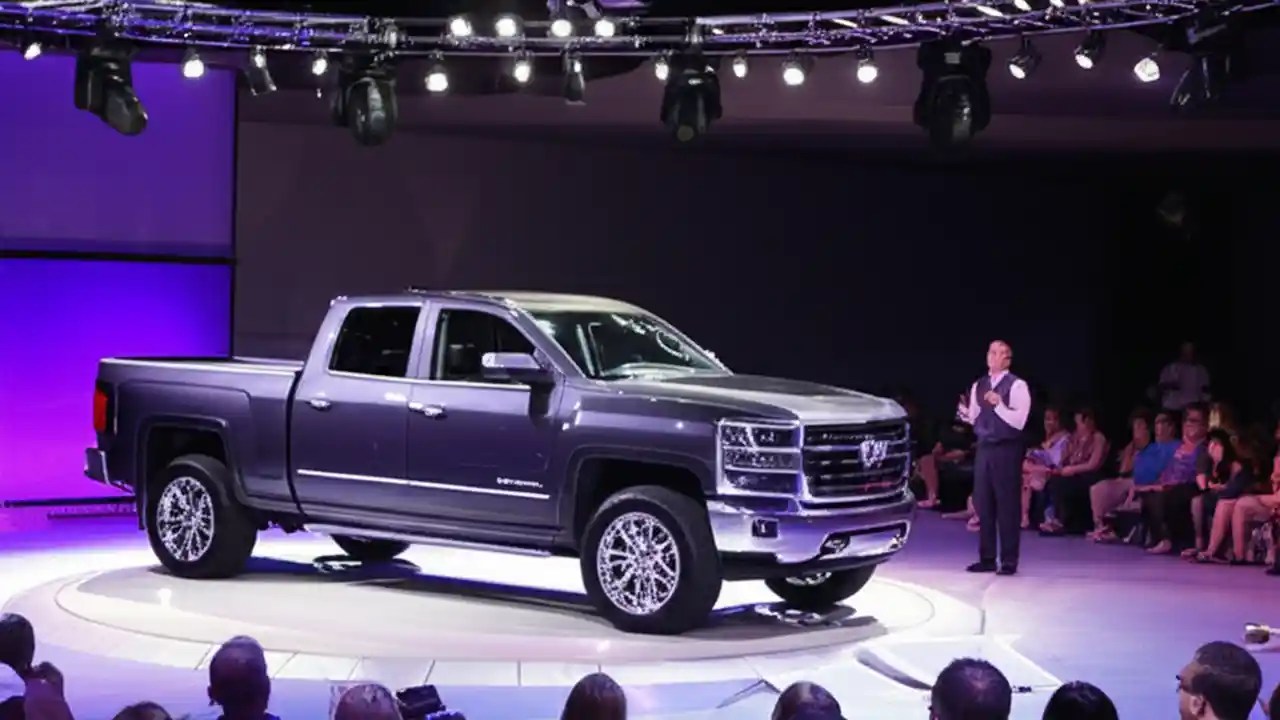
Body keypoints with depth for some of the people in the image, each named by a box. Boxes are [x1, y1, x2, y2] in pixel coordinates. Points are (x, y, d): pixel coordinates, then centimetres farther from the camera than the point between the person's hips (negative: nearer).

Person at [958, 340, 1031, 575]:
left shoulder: (1017, 385, -9)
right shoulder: (978, 386, 11)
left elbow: (1019, 421, -16)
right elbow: (975, 418, 13)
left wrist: (998, 404, -27)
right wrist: (964, 412, -7)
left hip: (1007, 450, -6)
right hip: (984, 448, 6)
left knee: (1007, 505, -1)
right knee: (983, 504, 9)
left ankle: (1009, 561, 6)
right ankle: (987, 558, 17)